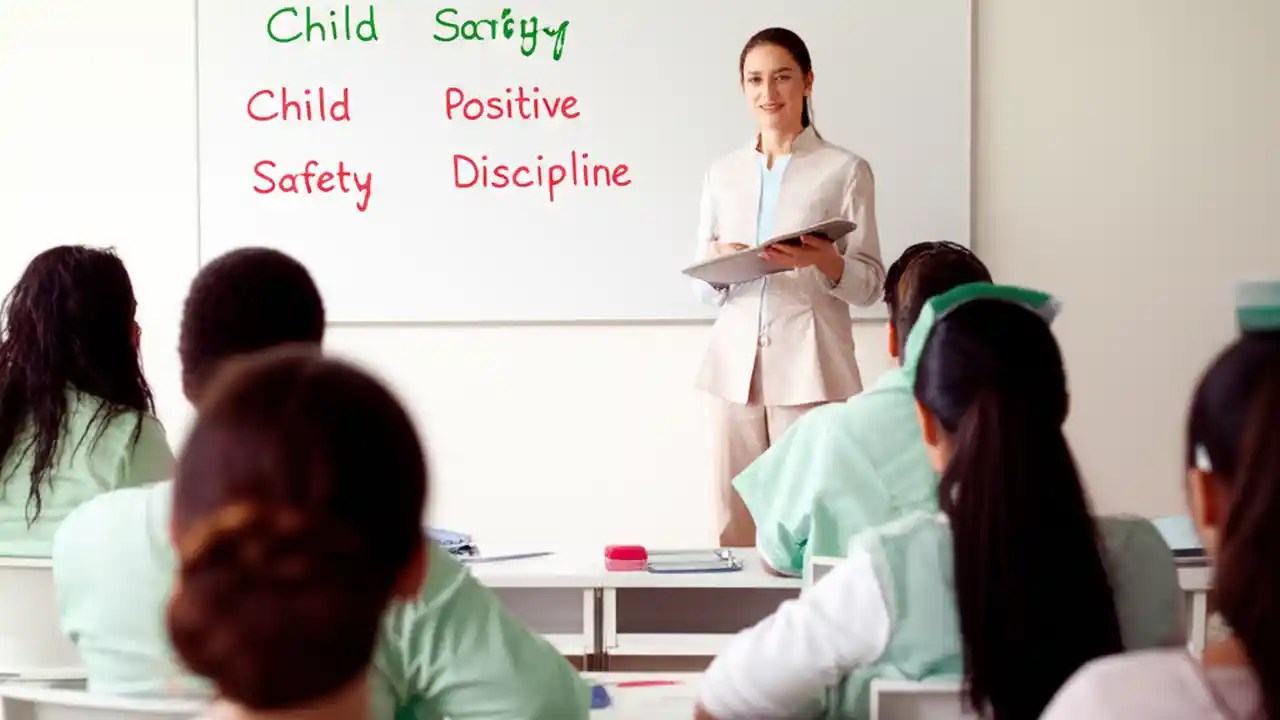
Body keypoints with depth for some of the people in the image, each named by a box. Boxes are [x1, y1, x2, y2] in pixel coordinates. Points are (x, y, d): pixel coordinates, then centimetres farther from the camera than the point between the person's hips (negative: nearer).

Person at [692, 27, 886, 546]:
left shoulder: (845, 170, 2)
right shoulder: (722, 173, 14)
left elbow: (869, 284, 0)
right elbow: (703, 288, 14)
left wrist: (824, 262, -20)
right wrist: (719, 264, -8)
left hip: (810, 366, -3)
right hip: (736, 364, 4)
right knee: (736, 527, 3)